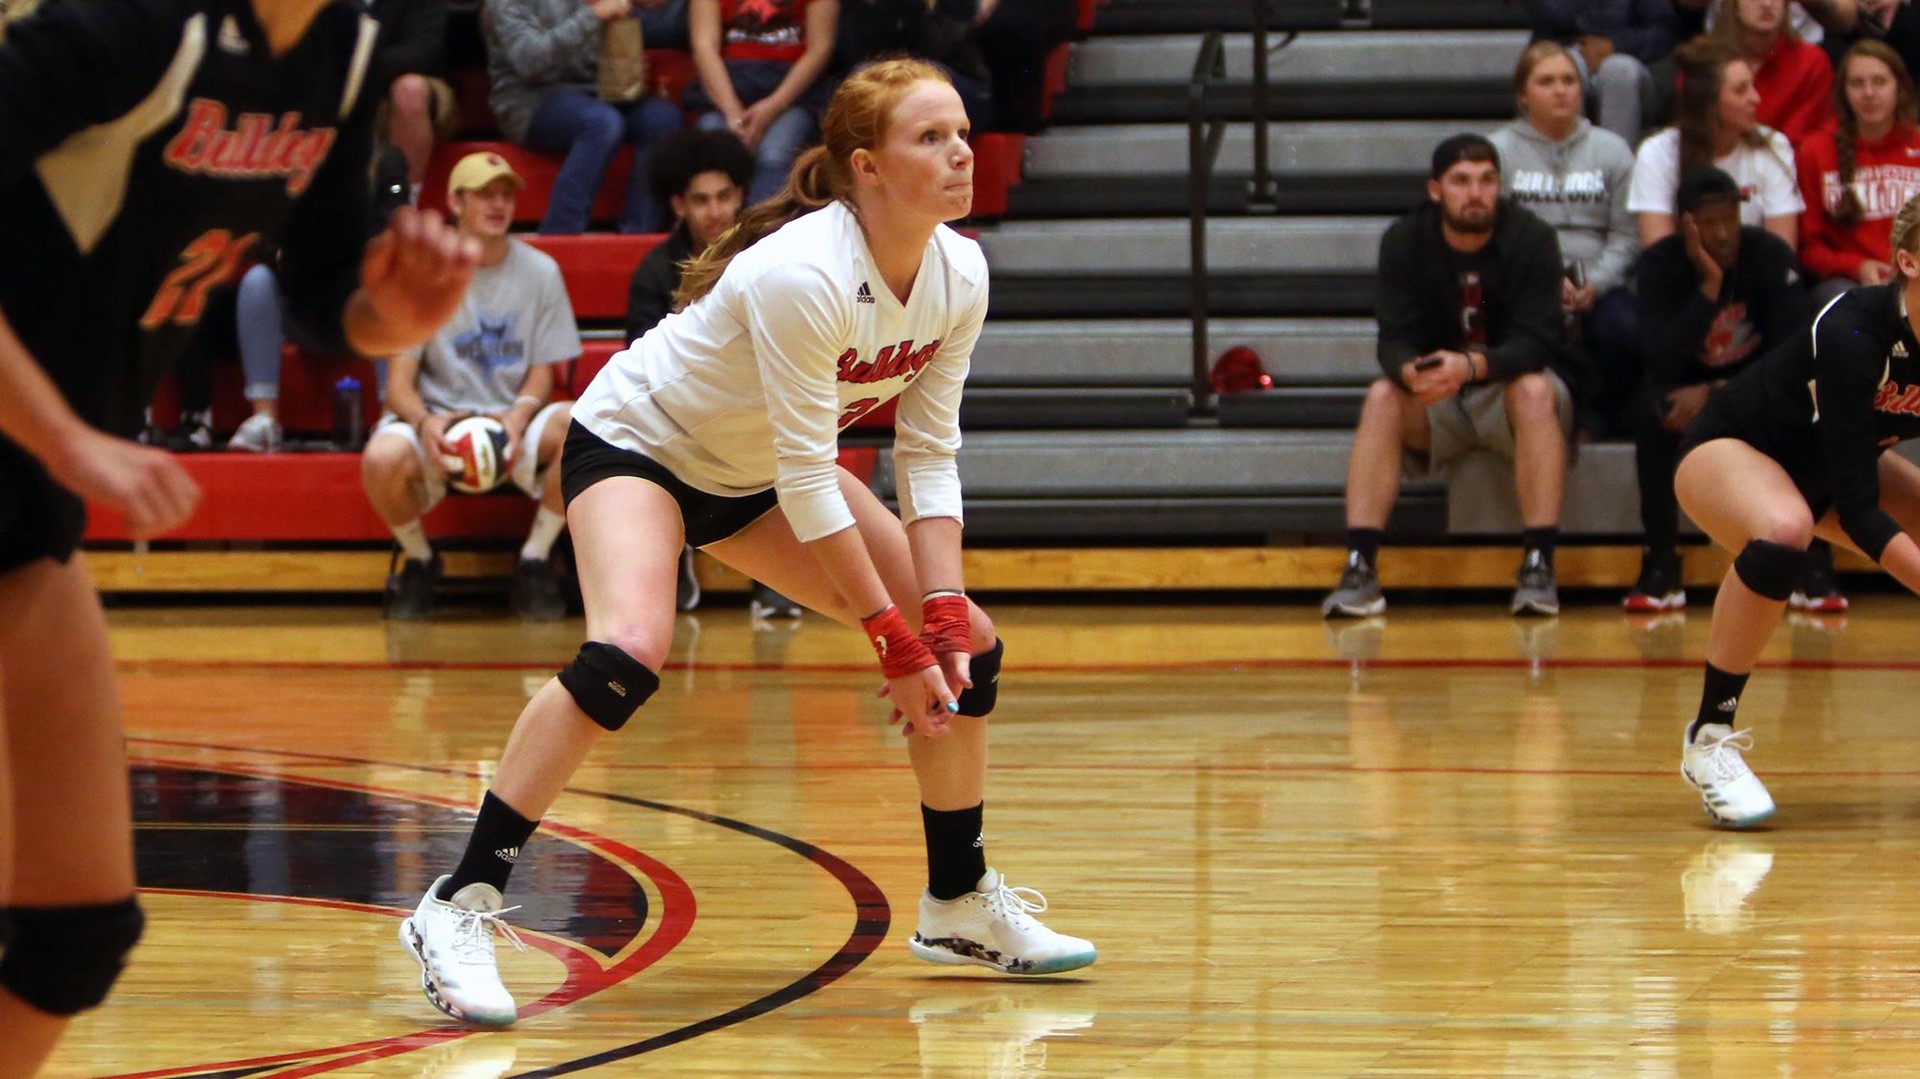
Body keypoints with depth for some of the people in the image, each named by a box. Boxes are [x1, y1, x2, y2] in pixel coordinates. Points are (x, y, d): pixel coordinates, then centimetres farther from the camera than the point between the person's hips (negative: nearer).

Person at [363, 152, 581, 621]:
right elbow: (399, 381, -5)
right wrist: (424, 421, -29)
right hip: (436, 418, -2)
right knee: (382, 458, -36)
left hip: (514, 418, 2)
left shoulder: (540, 271, 3)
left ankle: (534, 561, -9)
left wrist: (518, 416, -19)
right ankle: (419, 561, -1)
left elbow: (541, 372, 4)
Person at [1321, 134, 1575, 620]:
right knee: (1382, 397, -26)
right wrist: (1411, 372, -40)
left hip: (1507, 387, -2)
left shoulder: (1531, 239, -14)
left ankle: (1538, 566, -37)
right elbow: (1394, 339, -14)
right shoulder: (1404, 242, -6)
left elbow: (1535, 343, -22)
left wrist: (1471, 366, -42)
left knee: (1534, 391, -34)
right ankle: (1360, 569, -34)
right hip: (1437, 405, 2)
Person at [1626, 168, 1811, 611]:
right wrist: (1708, 287, -34)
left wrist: (1714, 393, -30)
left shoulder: (1771, 256, -16)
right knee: (1652, 407, -33)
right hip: (1688, 390, 0)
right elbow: (1660, 363, -28)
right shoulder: (1661, 264, -16)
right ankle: (1661, 566, -27)